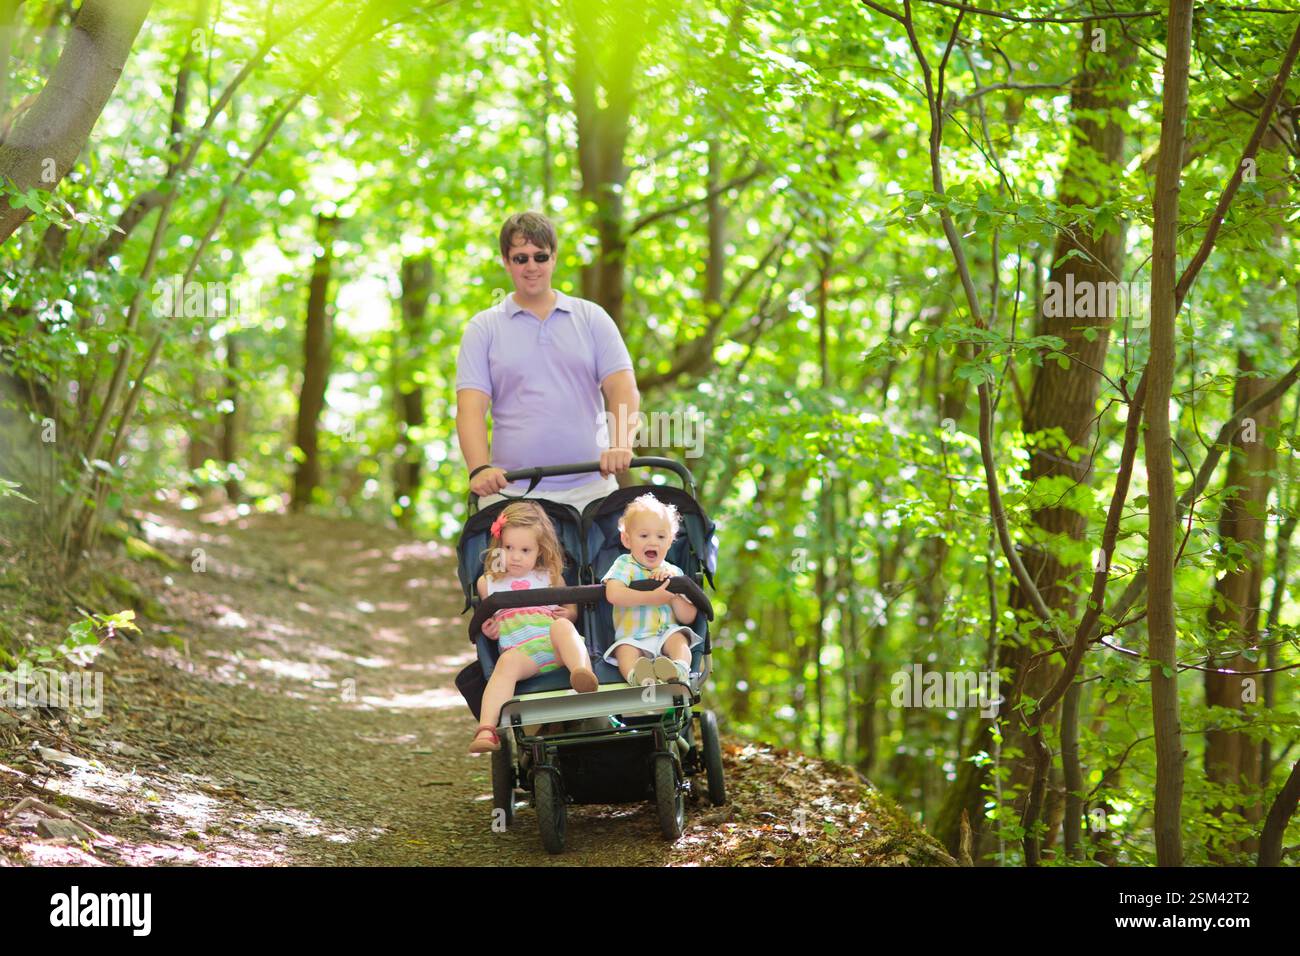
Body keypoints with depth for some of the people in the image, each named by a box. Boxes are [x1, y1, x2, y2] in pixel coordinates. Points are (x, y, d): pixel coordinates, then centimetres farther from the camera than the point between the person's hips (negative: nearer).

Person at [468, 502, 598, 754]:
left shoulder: (551, 576, 22)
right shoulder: (488, 582, 23)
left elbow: (571, 609, 29)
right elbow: (484, 619, 33)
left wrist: (569, 615, 4)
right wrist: (487, 629, 8)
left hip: (557, 647, 0)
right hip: (519, 650, 0)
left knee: (562, 626, -36)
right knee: (507, 663, -37)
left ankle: (583, 674, -65)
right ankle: (487, 731, -55)